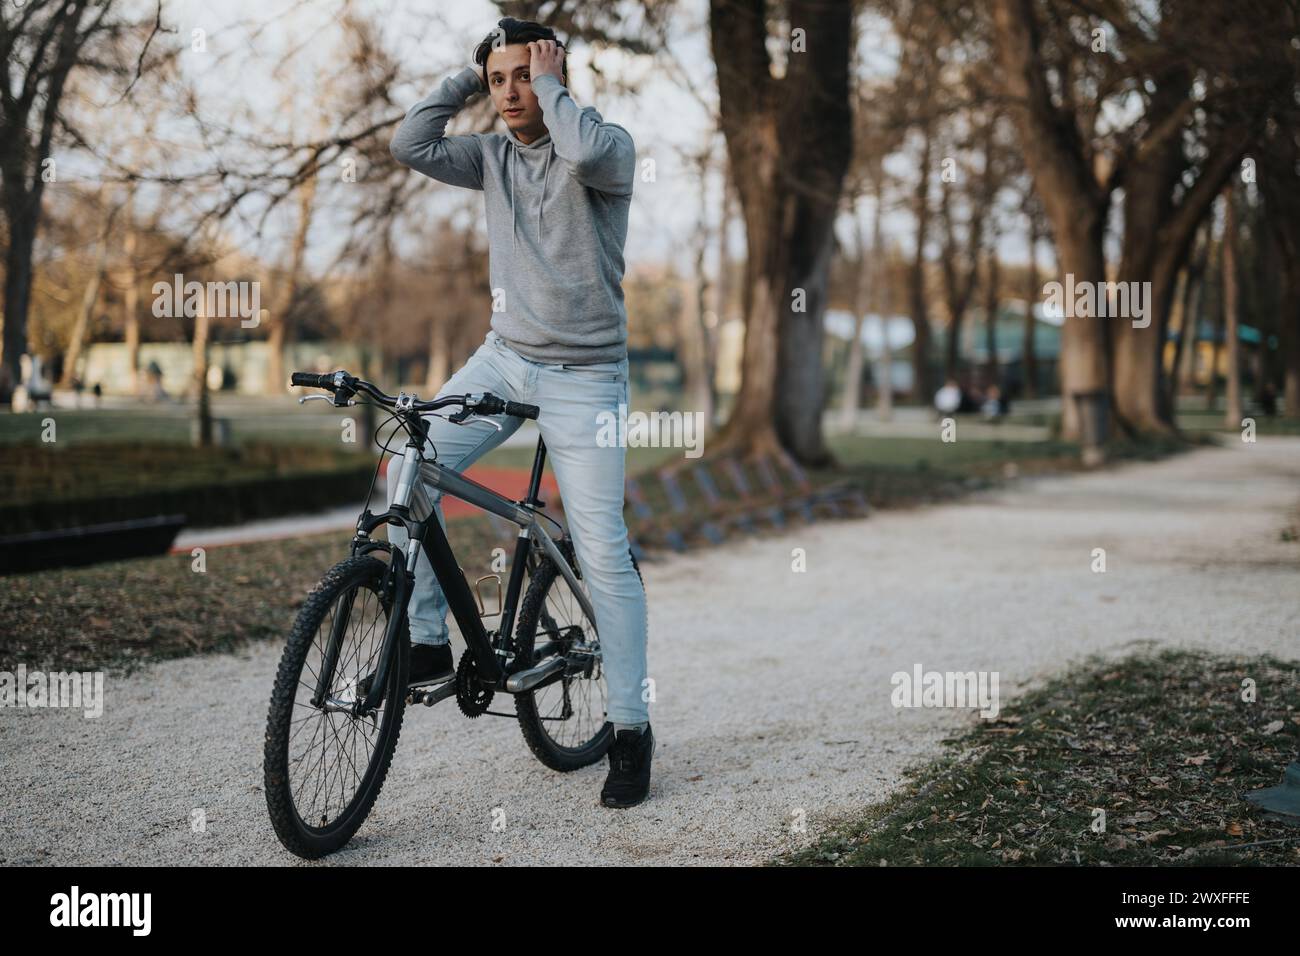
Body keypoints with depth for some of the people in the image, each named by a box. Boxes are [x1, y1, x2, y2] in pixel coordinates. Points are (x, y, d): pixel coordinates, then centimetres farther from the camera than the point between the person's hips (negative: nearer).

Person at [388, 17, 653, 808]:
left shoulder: (609, 146, -8)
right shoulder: (493, 155, 7)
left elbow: (586, 151, -32)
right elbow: (410, 146, -4)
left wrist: (550, 82, -16)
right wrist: (467, 79, -1)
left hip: (584, 376, -5)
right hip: (504, 357, 5)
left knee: (603, 552, -7)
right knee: (410, 468, -14)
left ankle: (631, 728, 2)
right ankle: (427, 643, -2)